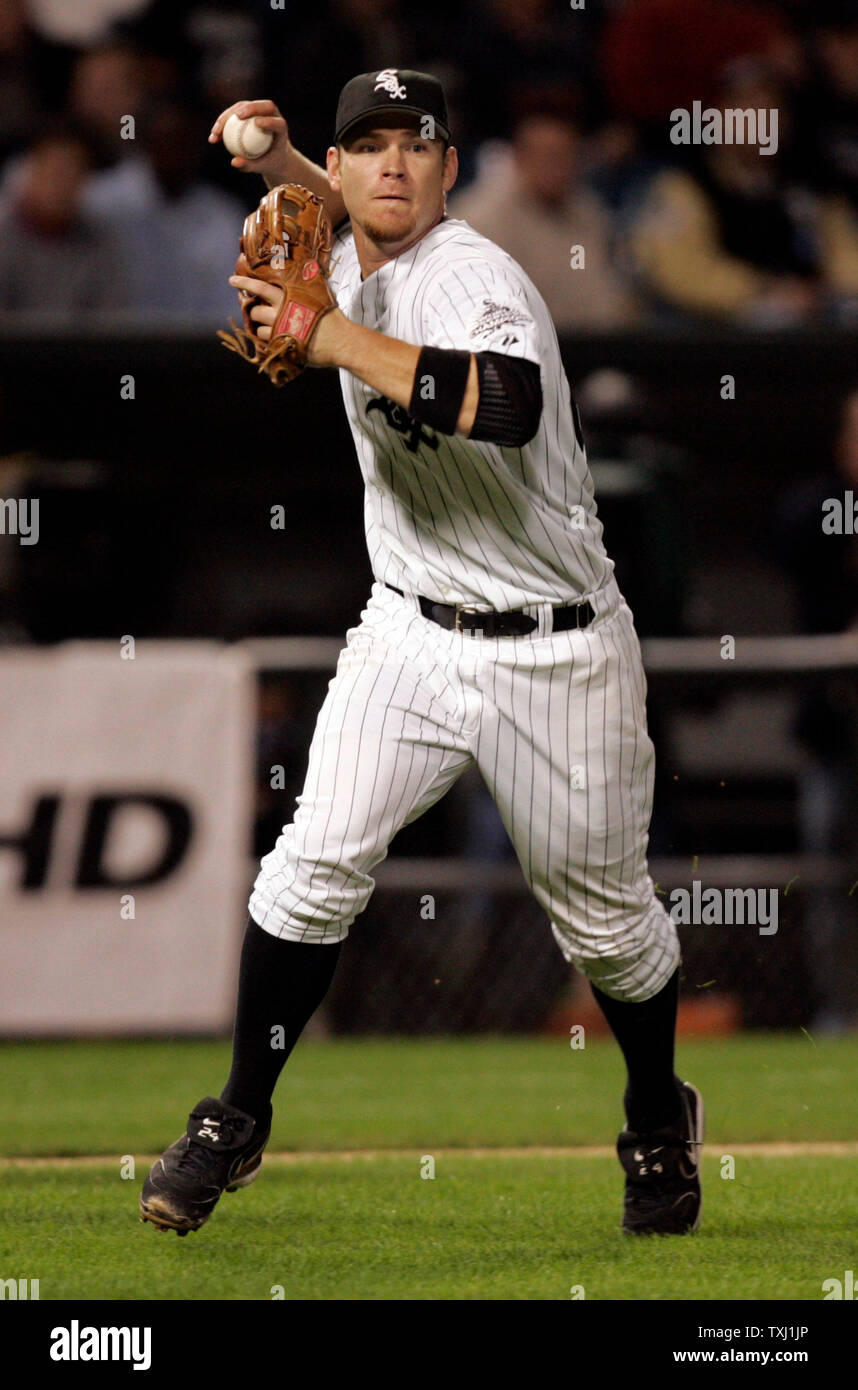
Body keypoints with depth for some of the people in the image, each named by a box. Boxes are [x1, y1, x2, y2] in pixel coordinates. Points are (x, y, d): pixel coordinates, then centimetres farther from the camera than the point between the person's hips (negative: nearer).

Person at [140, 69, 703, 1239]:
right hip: (412, 633, 5)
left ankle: (660, 1120, 33)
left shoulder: (477, 282, -23)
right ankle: (237, 1120, -1)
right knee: (318, 863, -12)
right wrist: (284, 164, 10)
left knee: (604, 915, 7)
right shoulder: (351, 260, 2)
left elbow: (508, 408, -46)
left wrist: (342, 343, -41)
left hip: (557, 653, -5)